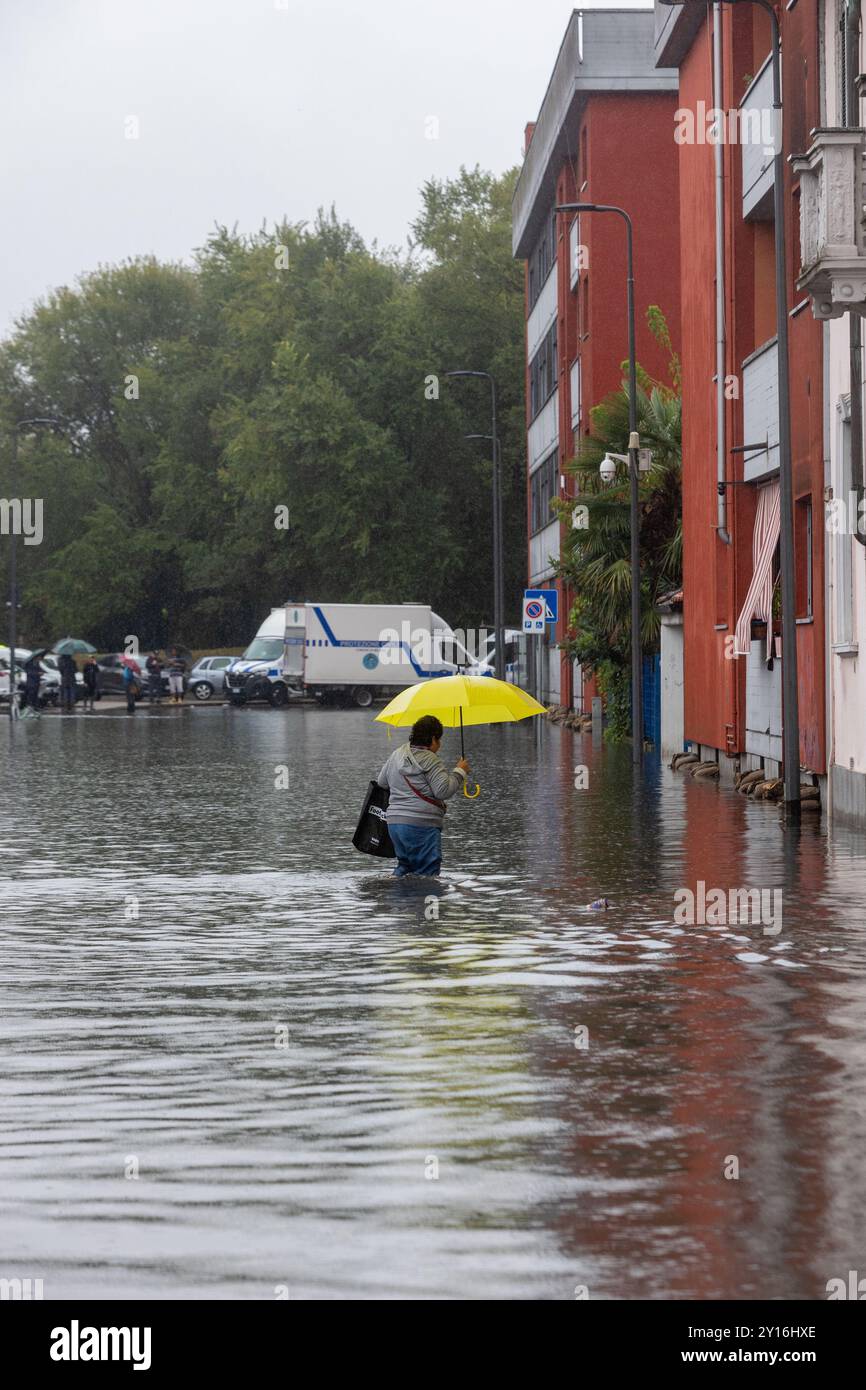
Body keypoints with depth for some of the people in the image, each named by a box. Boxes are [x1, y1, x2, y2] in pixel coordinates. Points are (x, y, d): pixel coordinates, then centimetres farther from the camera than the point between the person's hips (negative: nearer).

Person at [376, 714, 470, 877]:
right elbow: (443, 790, -16)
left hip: (393, 821, 8)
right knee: (427, 874, -6)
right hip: (421, 825, -8)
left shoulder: (397, 755, 13)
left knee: (405, 863, 23)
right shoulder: (430, 760, -11)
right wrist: (459, 771, -4)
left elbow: (381, 782, 24)